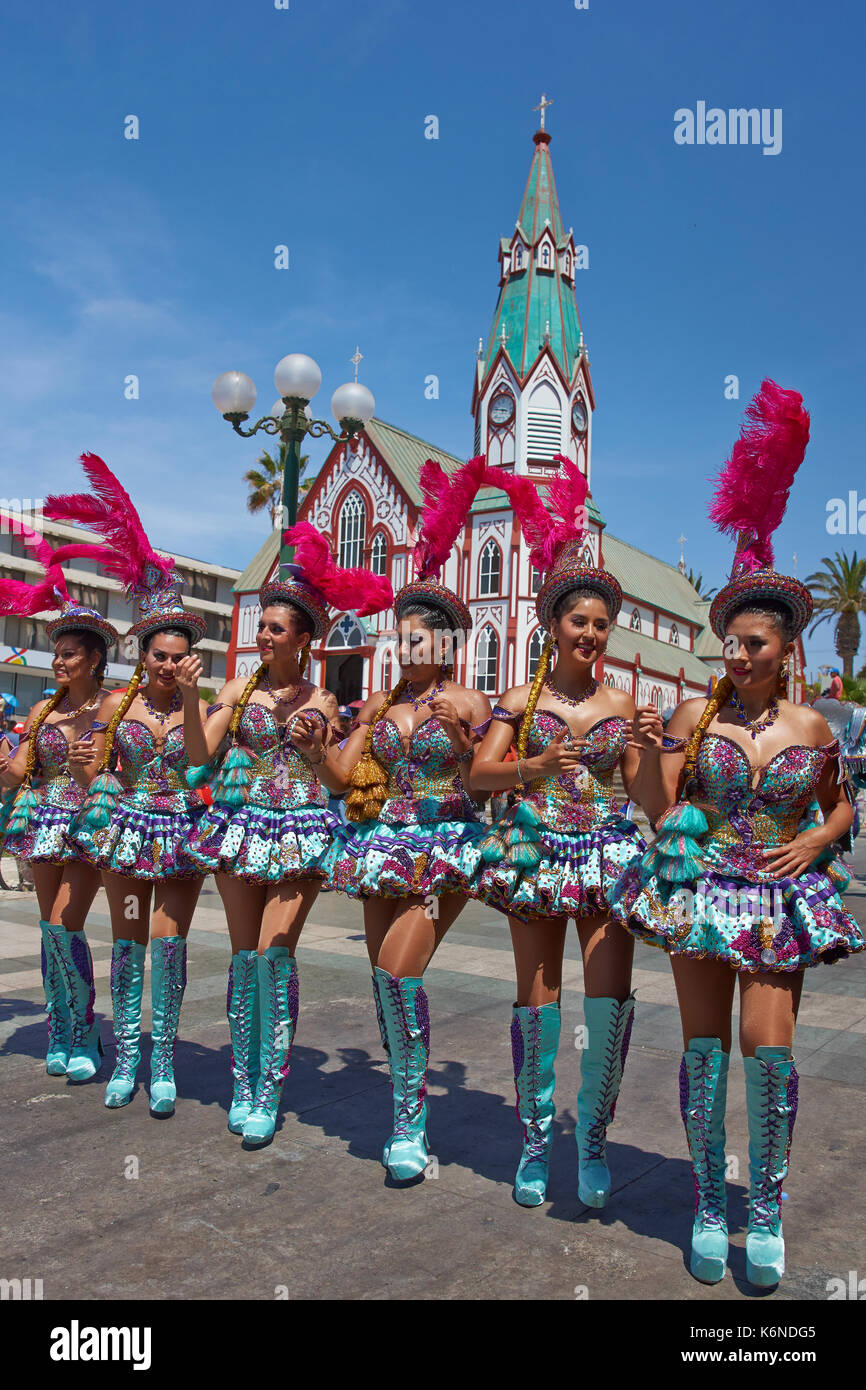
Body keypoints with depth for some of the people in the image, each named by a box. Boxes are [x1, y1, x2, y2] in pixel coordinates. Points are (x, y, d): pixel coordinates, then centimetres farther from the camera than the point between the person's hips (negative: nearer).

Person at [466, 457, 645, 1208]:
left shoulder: (620, 703, 5)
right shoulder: (521, 700, 1)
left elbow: (643, 790, 7)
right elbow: (480, 773, -8)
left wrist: (651, 753, -13)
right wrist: (536, 766, -25)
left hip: (606, 853, 1)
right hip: (535, 853, -1)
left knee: (611, 995, -5)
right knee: (536, 997, 5)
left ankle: (593, 1133, 16)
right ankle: (537, 1138, 23)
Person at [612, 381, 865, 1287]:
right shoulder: (695, 713, -3)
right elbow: (657, 809, -4)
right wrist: (650, 749, -20)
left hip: (781, 897, 0)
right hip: (701, 889, 0)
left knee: (768, 1042, -6)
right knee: (705, 1044, 6)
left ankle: (766, 1208, 17)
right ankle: (708, 1204, 23)